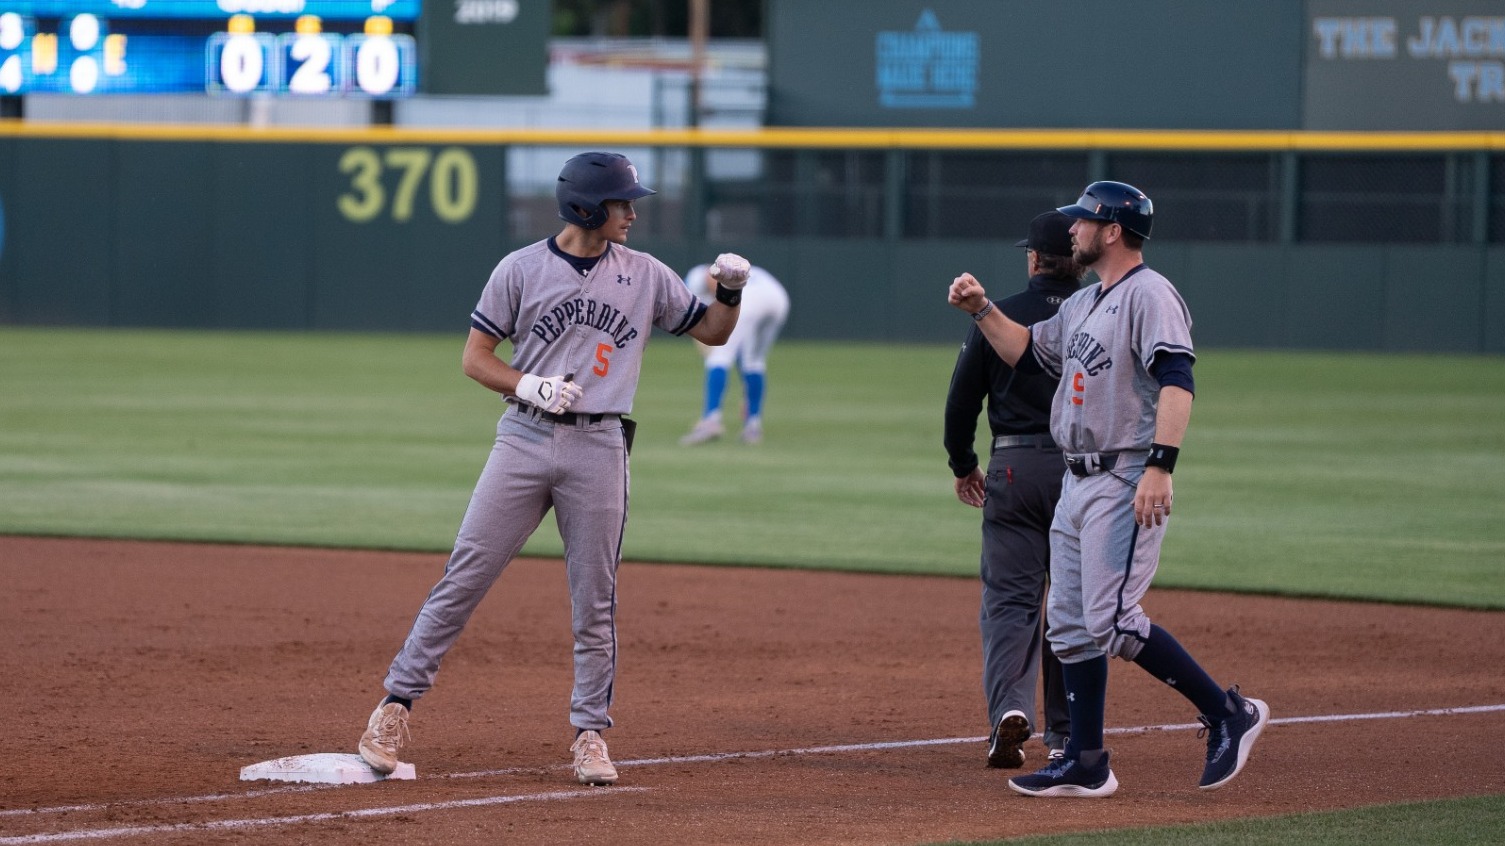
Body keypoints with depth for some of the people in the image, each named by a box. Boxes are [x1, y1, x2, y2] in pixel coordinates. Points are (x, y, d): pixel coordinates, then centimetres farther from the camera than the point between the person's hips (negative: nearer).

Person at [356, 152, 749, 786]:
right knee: (463, 579, -5)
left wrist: (730, 292, -6)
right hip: (525, 440, -2)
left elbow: (712, 332, 14)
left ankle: (590, 734, 12)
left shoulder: (645, 276, 7)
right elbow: (475, 357, 2)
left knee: (594, 602, 3)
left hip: (599, 448, 2)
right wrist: (529, 385, -15)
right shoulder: (521, 269, 0)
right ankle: (397, 703, 0)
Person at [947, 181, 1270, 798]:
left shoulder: (1149, 295, -12)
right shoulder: (1084, 303, 18)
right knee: (1070, 625, 9)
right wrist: (981, 309, 17)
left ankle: (1228, 713, -8)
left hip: (1127, 482, -10)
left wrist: (1160, 467, -34)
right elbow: (1027, 352, 32)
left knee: (1112, 621, -17)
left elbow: (1176, 382, -24)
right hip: (1077, 485, 10)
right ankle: (1086, 765, 14)